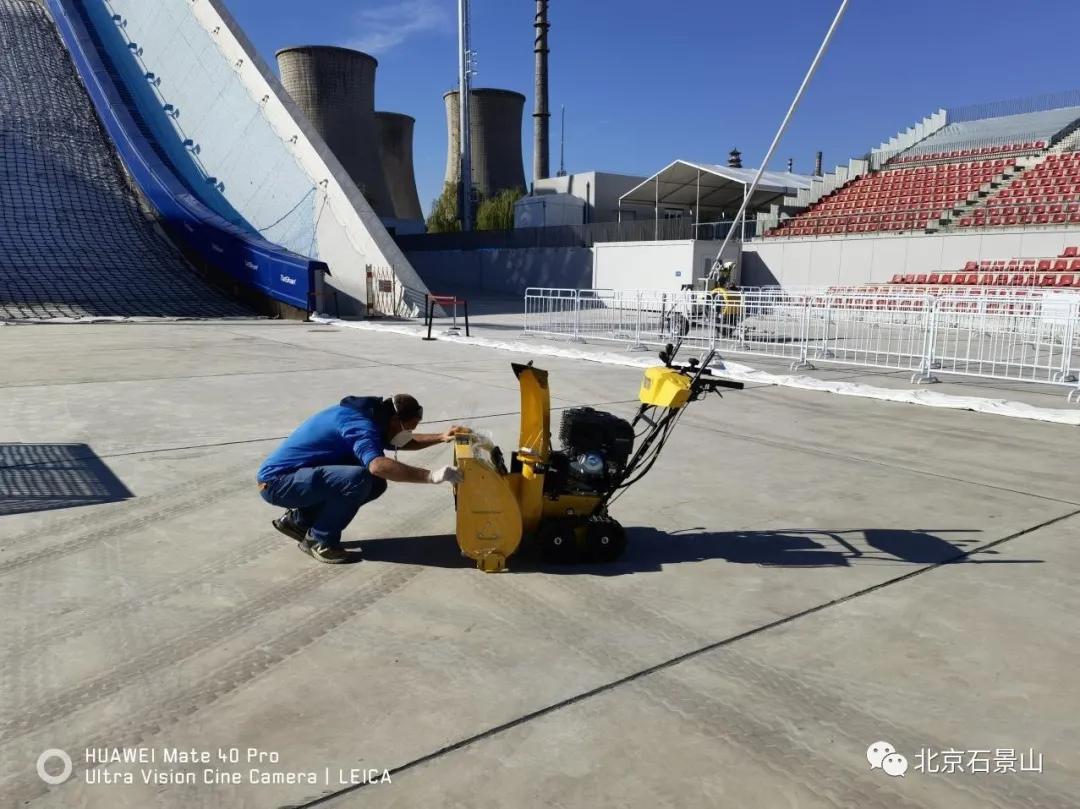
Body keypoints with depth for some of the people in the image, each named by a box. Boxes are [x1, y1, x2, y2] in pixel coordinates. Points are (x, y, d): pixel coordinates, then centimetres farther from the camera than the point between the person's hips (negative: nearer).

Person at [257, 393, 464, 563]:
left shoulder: (369, 415, 6)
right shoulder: (360, 424, -24)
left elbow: (403, 441, 23)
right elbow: (378, 465, -43)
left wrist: (441, 437, 9)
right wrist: (432, 475, -42)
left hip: (297, 477, 10)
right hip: (277, 481, -10)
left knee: (375, 484, 5)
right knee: (358, 479, -29)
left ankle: (299, 520, 16)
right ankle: (319, 540, -7)